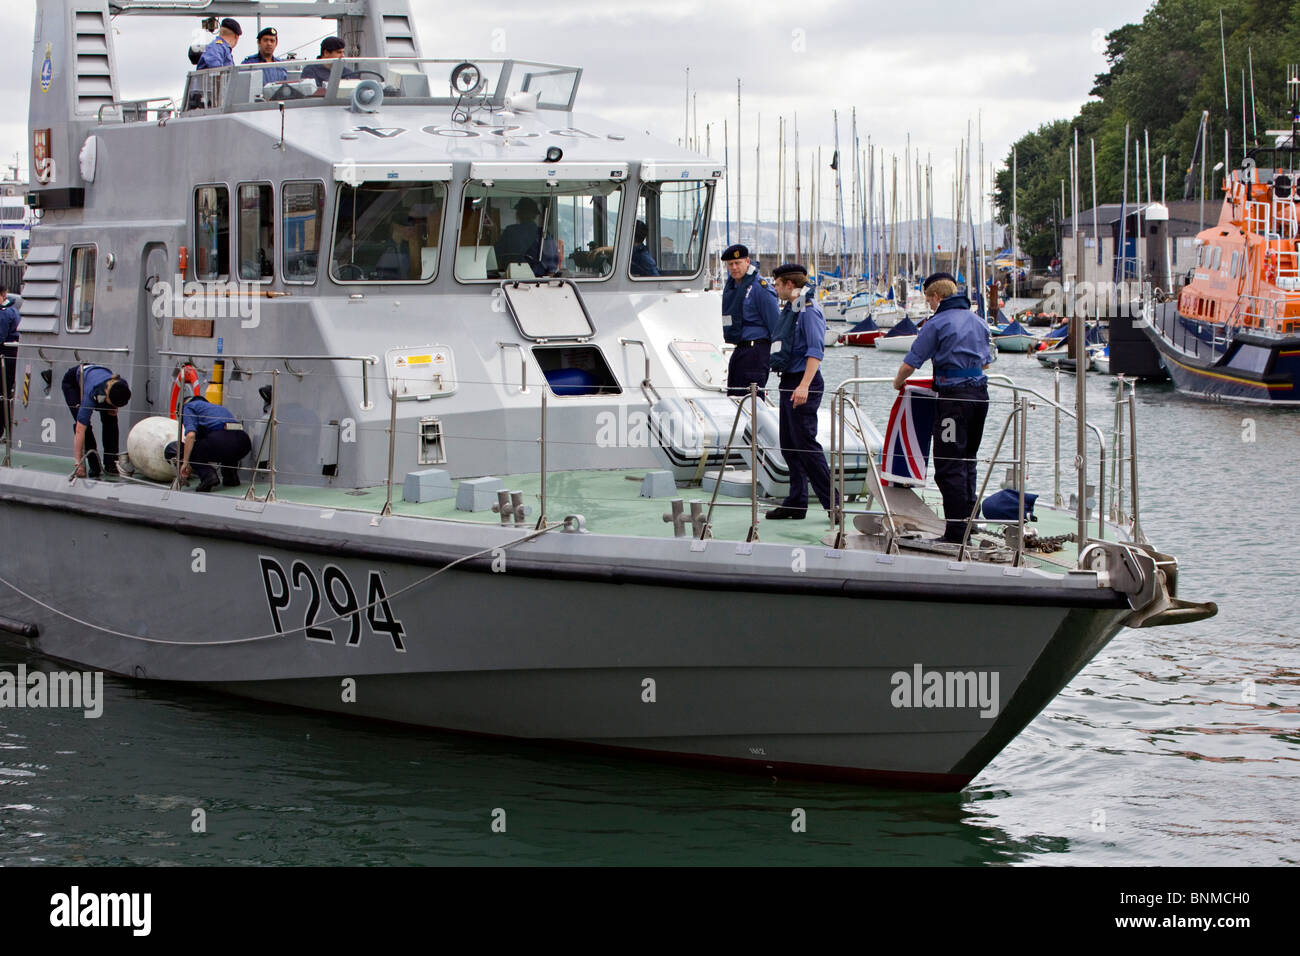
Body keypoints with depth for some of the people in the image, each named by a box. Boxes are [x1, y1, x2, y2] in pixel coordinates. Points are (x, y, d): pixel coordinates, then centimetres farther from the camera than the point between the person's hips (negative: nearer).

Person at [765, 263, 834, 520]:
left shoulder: (808, 311, -14)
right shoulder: (789, 310, 16)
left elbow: (815, 351, -22)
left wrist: (804, 385, -30)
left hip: (803, 384, -10)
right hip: (789, 382, 10)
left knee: (805, 444, -11)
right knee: (789, 446, 11)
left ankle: (832, 502, -10)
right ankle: (796, 503, 17)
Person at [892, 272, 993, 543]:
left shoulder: (937, 323, -8)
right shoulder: (978, 321, 14)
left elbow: (911, 363, -6)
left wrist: (898, 382, 13)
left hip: (954, 397, -7)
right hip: (980, 393, 7)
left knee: (949, 465, -5)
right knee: (967, 460, 18)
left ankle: (956, 533, -9)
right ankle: (968, 520, 21)